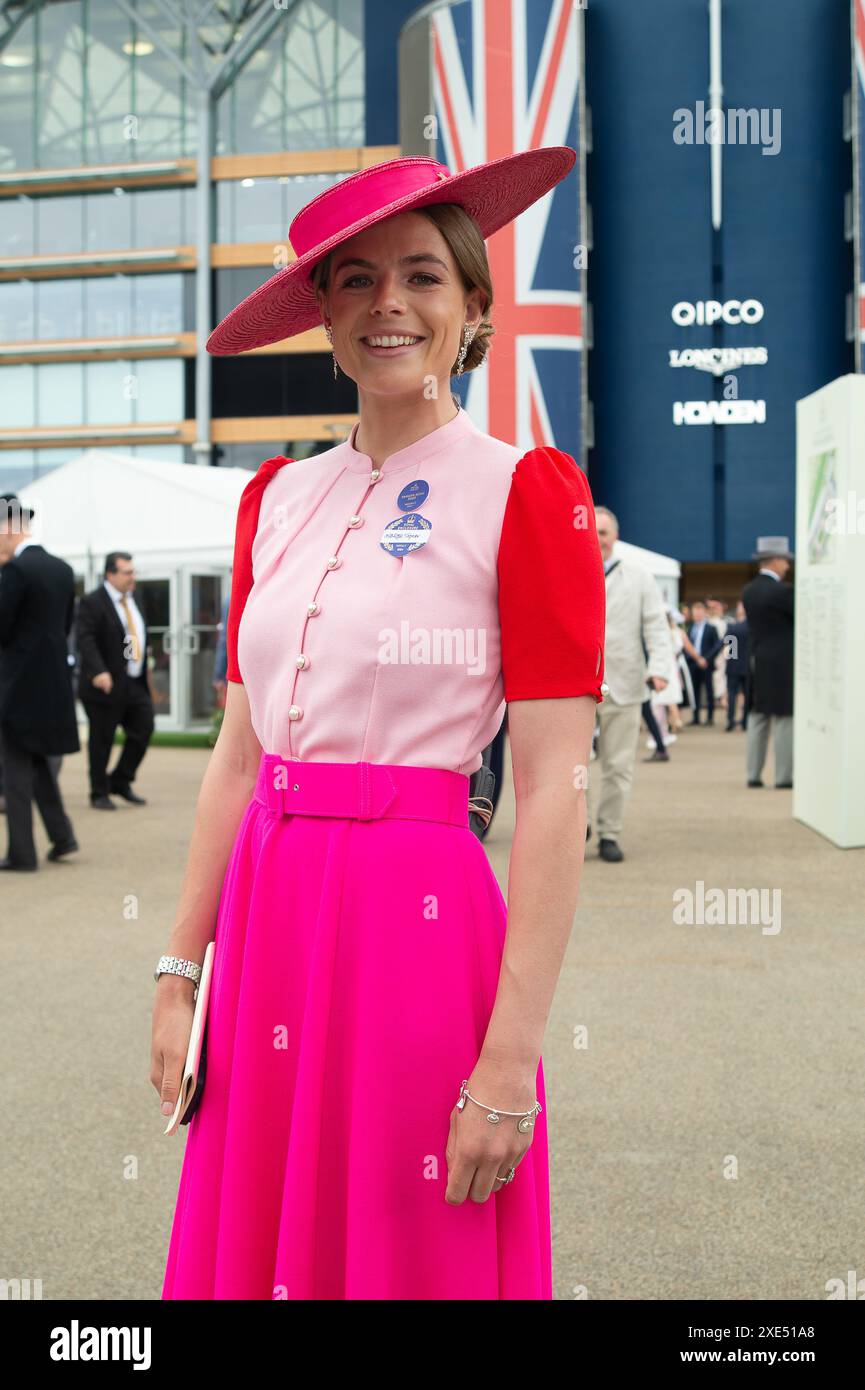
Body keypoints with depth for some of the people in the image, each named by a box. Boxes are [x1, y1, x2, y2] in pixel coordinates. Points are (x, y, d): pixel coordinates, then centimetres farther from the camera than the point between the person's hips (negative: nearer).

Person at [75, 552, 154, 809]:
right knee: (101, 740, 1)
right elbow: (85, 640, -20)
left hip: (135, 684, 7)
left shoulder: (132, 600, 14)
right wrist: (98, 672, -31)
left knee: (144, 729, 2)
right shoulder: (92, 603, -10)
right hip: (105, 684, -7)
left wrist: (144, 671, 18)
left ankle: (120, 782, 19)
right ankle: (99, 794, 13)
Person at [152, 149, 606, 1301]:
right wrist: (181, 967, 7)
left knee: (409, 1256, 10)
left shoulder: (524, 491, -7)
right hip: (265, 916, 5)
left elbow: (554, 797, -12)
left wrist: (510, 1061, -16)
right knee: (252, 1250, 15)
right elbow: (238, 752, 11)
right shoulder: (277, 497, 9)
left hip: (417, 918, -5)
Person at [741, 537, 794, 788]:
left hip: (756, 662, 7)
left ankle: (754, 775, 11)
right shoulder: (782, 591, -15)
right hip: (782, 664, -7)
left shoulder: (748, 591, 8)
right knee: (785, 719, -2)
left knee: (757, 719, 10)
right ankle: (784, 777, 0)